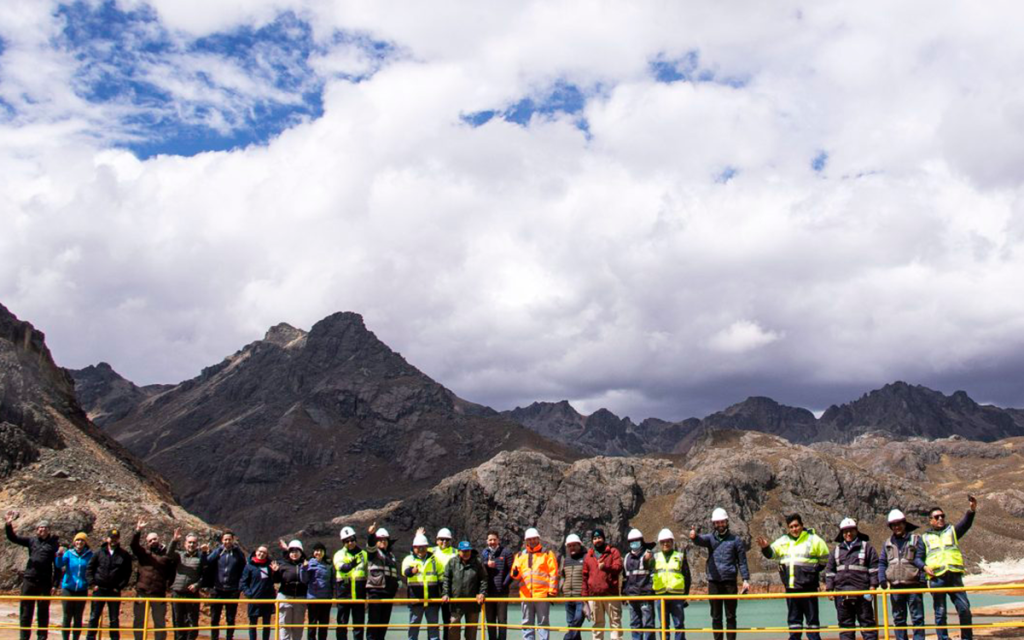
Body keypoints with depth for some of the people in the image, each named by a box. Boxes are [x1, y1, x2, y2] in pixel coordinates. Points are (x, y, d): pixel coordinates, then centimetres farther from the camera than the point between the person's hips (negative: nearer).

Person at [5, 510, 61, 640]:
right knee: (26, 610, 5)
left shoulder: (54, 543, 1)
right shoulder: (31, 541, 10)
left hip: (45, 582, -2)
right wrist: (8, 525, -7)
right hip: (29, 580, 2)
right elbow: (13, 538, 10)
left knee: (43, 612, 4)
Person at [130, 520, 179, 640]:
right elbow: (134, 544, -10)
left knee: (160, 623, 7)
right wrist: (138, 530, -20)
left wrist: (168, 583, -3)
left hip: (159, 594, -1)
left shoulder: (166, 555, 4)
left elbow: (172, 571, 9)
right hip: (142, 593, 1)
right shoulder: (143, 552, 6)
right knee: (139, 621, 11)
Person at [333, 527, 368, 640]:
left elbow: (368, 575, 18)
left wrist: (368, 593, 17)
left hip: (359, 595, 2)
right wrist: (352, 564, -43)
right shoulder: (339, 554, 2)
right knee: (342, 622, 4)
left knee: (359, 622, 5)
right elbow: (342, 567, -21)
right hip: (343, 593, -2)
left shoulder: (364, 554, 10)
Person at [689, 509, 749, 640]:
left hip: (730, 582, -1)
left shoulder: (735, 540, 4)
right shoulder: (710, 538, 6)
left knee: (730, 616, 4)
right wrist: (694, 537, -42)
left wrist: (745, 579, -6)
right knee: (716, 616, 7)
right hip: (713, 582, 1)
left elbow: (742, 561, 5)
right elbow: (700, 540, -18)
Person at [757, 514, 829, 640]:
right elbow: (771, 553, 15)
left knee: (811, 616, 1)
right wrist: (765, 547, -6)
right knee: (793, 617, 12)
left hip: (808, 587, -4)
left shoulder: (813, 539, -2)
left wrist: (813, 570, 1)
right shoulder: (783, 541, 10)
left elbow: (824, 558, 5)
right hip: (790, 587, 4)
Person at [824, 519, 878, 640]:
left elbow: (874, 567, 1)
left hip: (862, 591, -4)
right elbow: (829, 570, 14)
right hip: (841, 591, 4)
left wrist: (873, 586, -6)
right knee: (845, 623, 6)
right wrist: (829, 588, 6)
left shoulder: (866, 547, 5)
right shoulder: (837, 549, 15)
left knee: (866, 621, 0)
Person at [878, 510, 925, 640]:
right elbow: (882, 563, 11)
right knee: (898, 618, 8)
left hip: (913, 585, -4)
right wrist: (882, 579, -1)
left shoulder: (916, 539, 2)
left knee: (917, 617, -1)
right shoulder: (888, 543, 13)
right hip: (895, 586, 4)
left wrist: (923, 580, -10)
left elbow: (920, 560, -3)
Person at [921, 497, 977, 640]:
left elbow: (965, 524, -3)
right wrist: (924, 567, -8)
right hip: (936, 578, -1)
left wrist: (971, 511, -23)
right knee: (940, 612, 3)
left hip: (954, 576, 1)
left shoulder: (952, 531, 17)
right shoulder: (925, 538, 16)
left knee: (964, 608, -4)